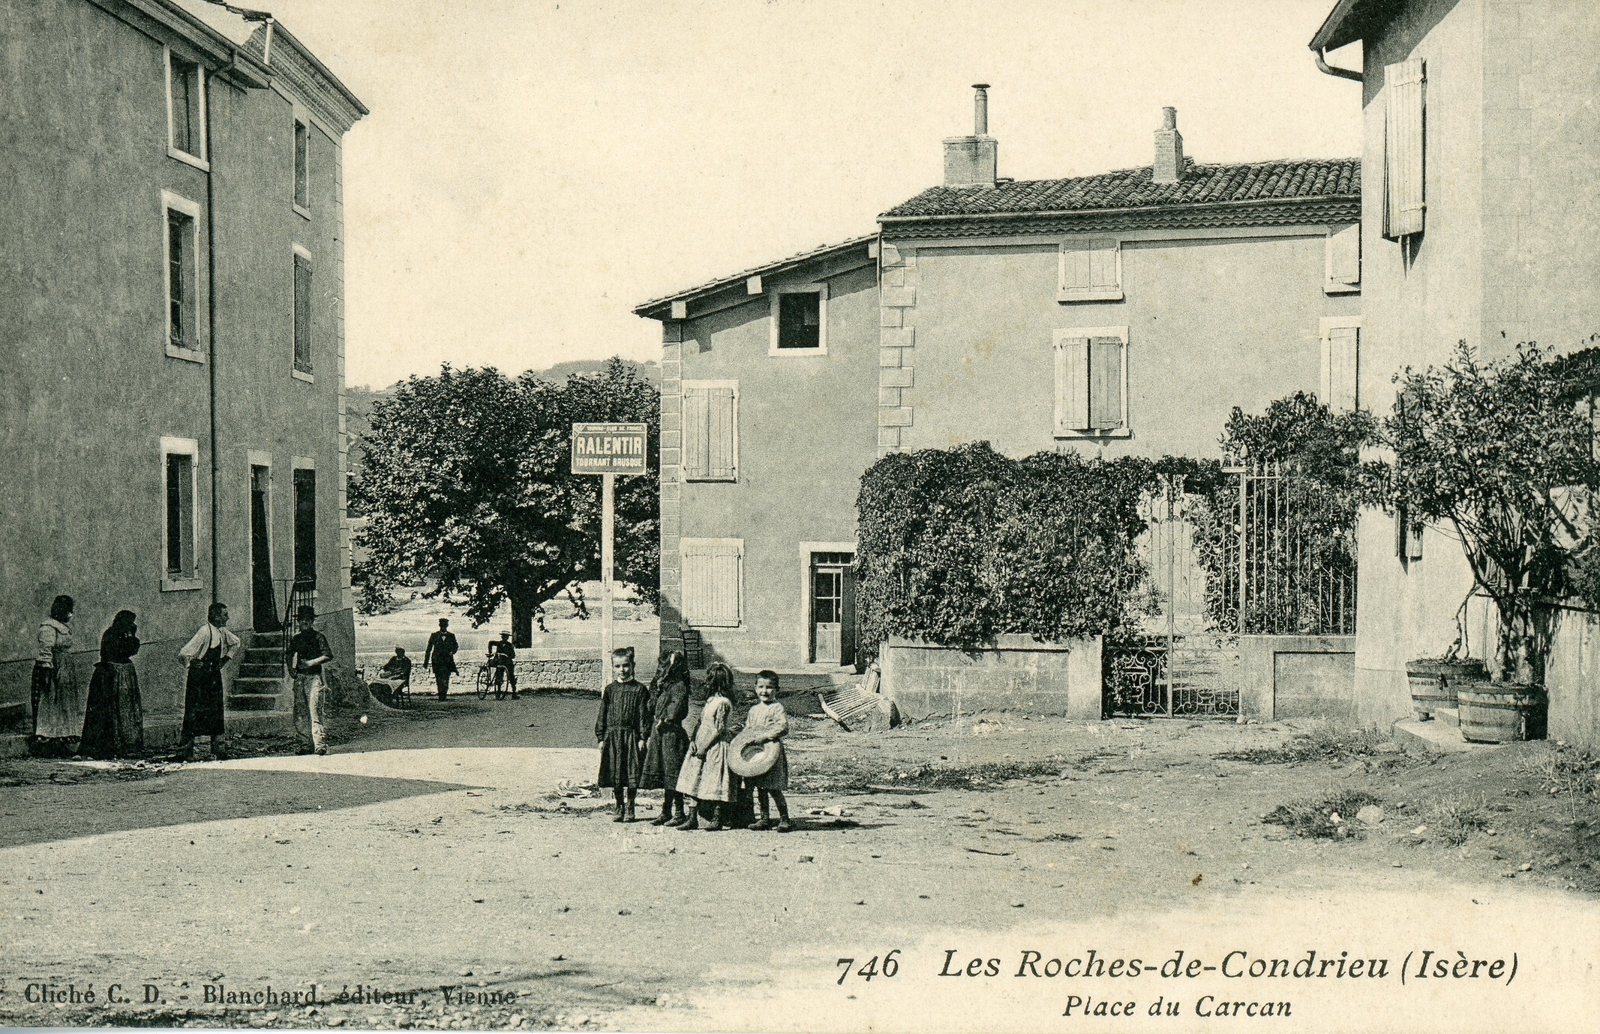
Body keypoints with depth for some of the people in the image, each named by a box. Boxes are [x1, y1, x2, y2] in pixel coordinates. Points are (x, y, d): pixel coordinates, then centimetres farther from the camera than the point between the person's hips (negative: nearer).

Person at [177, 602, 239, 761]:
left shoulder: (222, 632, 5)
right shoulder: (205, 631, -19)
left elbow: (236, 643, 28)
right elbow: (184, 653, -25)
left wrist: (225, 659, 18)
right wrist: (191, 664, -7)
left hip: (214, 676, 8)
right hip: (199, 678, -8)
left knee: (216, 712, 9)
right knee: (193, 714, -5)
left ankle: (219, 749, 15)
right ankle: (185, 752, 1)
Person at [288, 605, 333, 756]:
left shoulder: (318, 637, 0)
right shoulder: (295, 639, 17)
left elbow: (328, 655, -7)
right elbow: (291, 656, 28)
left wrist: (311, 662, -15)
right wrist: (291, 668, 10)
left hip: (314, 676, -6)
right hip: (299, 677, 6)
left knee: (314, 710, -14)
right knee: (300, 712, 4)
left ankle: (319, 745, -18)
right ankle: (305, 744, 9)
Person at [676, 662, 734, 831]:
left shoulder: (722, 702, -12)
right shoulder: (710, 700, 15)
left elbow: (719, 729, -15)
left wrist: (704, 747, -16)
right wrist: (693, 741, 6)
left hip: (714, 747, -9)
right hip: (701, 746, 9)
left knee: (714, 785, -4)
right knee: (693, 782, 4)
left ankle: (716, 819, 2)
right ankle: (692, 818, 7)